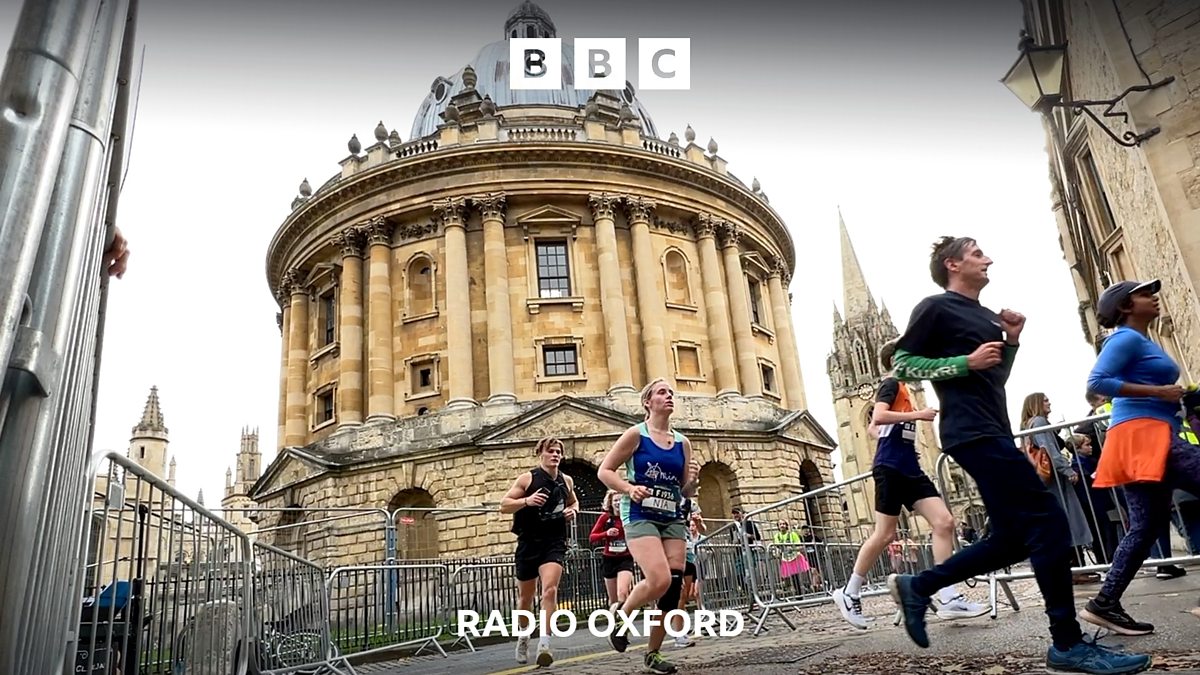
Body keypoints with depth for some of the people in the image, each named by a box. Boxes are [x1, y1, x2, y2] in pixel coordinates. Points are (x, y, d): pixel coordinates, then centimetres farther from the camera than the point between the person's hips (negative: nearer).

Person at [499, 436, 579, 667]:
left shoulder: (566, 481, 6)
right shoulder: (527, 478, -6)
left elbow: (573, 502, 25)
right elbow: (504, 505, -8)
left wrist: (573, 510, 1)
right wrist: (527, 501, -24)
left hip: (555, 543, 1)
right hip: (529, 542, -1)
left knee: (550, 590, -21)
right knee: (525, 597, 13)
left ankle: (544, 643, -19)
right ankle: (523, 637, 38)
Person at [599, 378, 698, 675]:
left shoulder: (683, 442, 10)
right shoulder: (636, 434, -3)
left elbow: (685, 491, 16)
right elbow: (604, 471, -3)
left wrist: (693, 482, -7)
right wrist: (629, 488, -19)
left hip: (672, 519, 6)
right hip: (640, 516, -5)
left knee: (674, 586, 0)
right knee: (659, 580, -21)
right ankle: (620, 613, 10)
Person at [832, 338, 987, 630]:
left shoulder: (901, 388, 22)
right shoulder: (891, 384, -5)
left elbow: (875, 428, 31)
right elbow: (878, 418, -24)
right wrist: (917, 415, -20)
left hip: (909, 469, 9)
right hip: (891, 468, -9)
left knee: (944, 522, -3)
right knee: (884, 535, -5)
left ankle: (948, 599, -3)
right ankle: (849, 594, 8)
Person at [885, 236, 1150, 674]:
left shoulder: (986, 316, 22)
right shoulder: (936, 308, -3)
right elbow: (902, 364, -8)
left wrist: (1011, 342, 11)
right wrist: (966, 361, -15)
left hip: (992, 434, 10)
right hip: (973, 434, -10)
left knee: (1011, 539, 8)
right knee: (1048, 524, -11)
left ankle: (916, 586, 16)